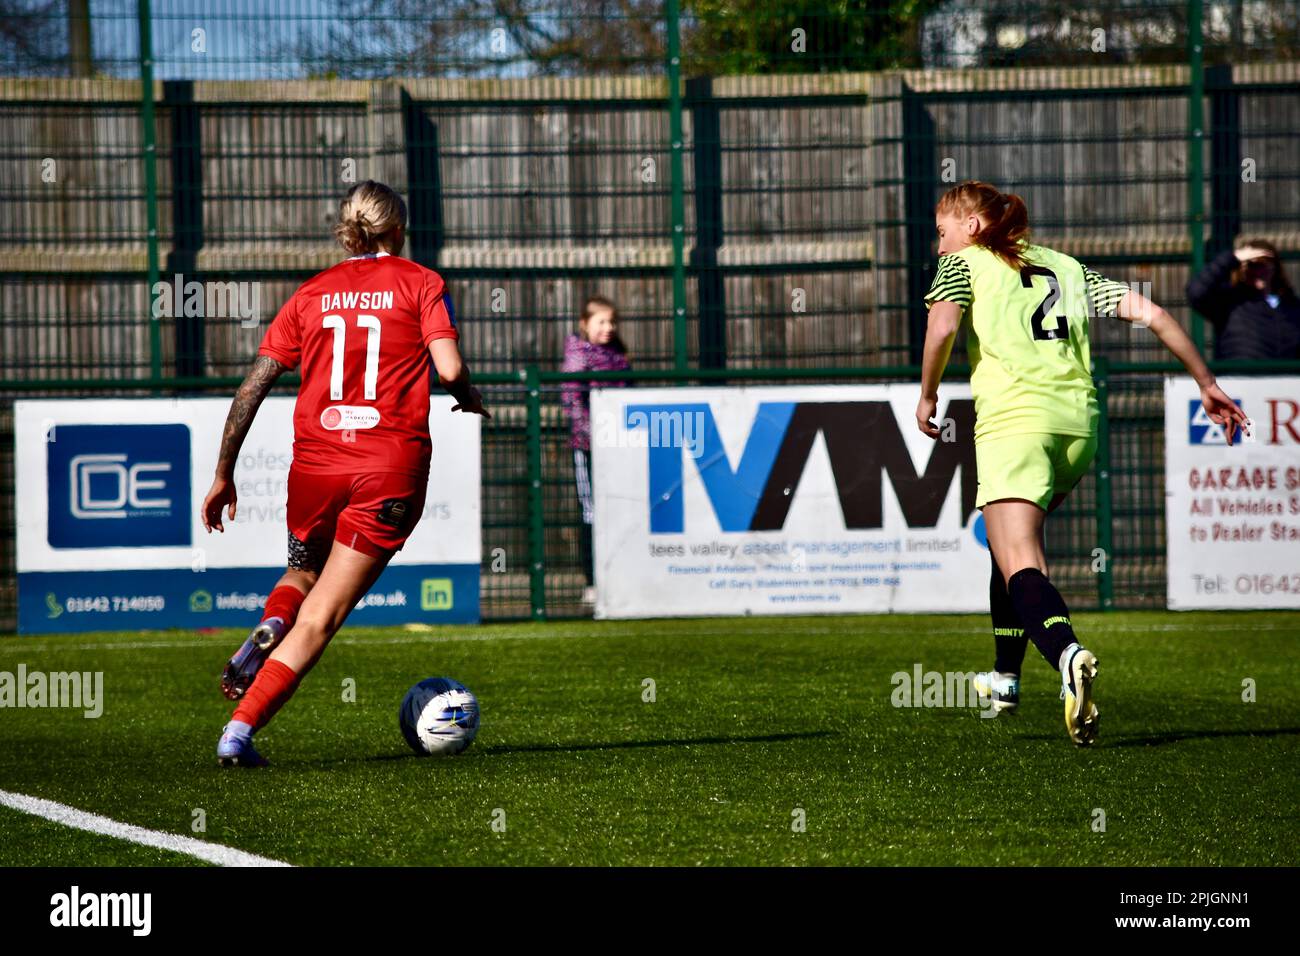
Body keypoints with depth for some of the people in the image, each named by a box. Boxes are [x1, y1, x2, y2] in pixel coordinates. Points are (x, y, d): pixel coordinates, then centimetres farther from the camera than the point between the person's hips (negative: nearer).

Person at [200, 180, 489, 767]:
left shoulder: (310, 294, 11)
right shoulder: (420, 283, 4)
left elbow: (253, 385, 8)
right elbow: (450, 369, -9)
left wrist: (223, 475, 13)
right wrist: (472, 402, 13)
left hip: (315, 463, 3)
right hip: (392, 465, -3)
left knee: (305, 571, 30)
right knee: (322, 615, -1)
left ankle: (269, 628, -2)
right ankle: (241, 729, -13)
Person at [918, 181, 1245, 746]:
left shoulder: (963, 264, 12)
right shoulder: (1067, 269, 25)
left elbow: (943, 325, -9)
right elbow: (1150, 313, 17)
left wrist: (928, 394, 6)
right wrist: (1206, 382, 20)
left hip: (1012, 418, -6)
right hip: (1078, 422, 6)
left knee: (1020, 565, -16)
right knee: (1009, 541, 28)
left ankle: (1068, 655, -45)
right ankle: (1006, 677, 33)